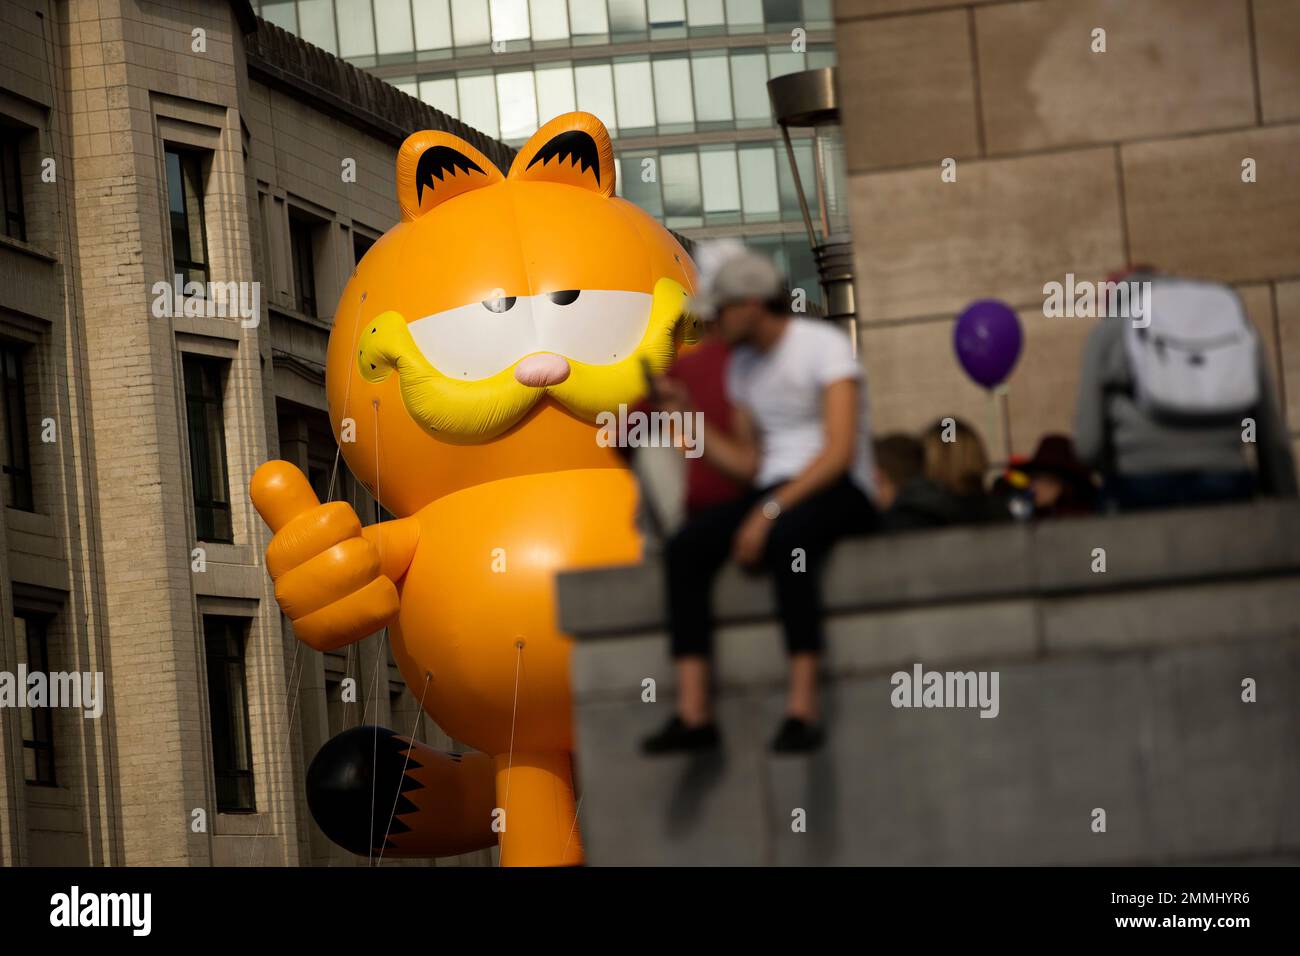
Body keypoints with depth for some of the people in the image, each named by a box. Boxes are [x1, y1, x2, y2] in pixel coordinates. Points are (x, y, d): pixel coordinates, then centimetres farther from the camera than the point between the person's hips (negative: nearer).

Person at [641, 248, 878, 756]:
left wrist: (769, 512, -25)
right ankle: (693, 712, -29)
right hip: (773, 491, 7)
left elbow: (840, 451, -19)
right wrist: (688, 417, 6)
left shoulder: (824, 345, -8)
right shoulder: (743, 365, 16)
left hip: (840, 493, -7)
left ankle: (803, 707, -41)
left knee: (785, 538, -40)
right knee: (684, 549, -20)